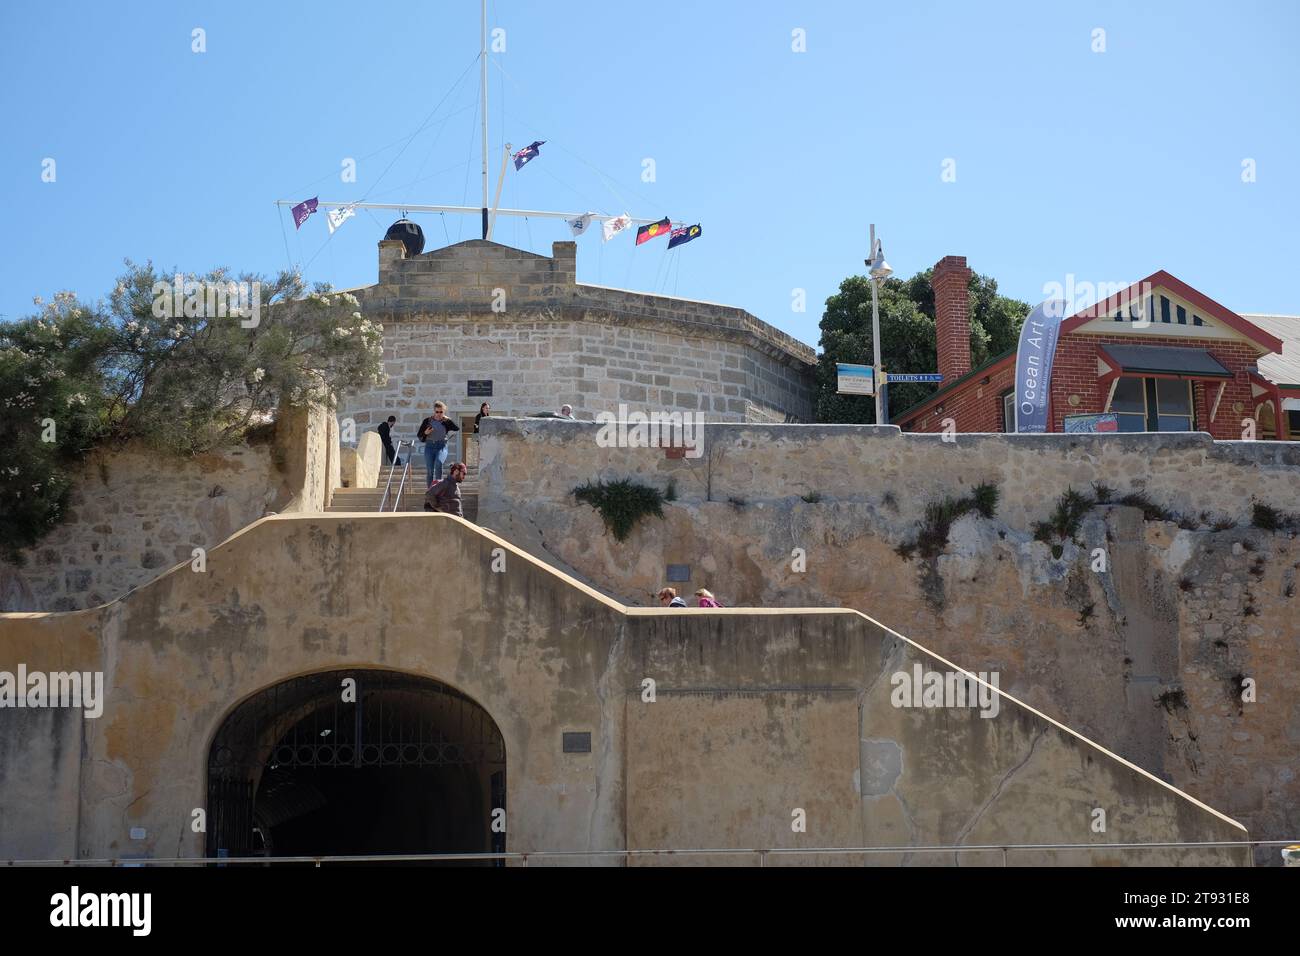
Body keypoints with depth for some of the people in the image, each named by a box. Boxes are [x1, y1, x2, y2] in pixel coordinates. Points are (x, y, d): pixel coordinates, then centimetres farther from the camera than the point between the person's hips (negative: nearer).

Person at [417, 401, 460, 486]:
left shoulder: (446, 422, 5)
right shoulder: (427, 421, 5)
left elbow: (457, 428, -9)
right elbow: (419, 435, 8)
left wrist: (448, 419, -12)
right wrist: (425, 433, -12)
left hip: (441, 447, -2)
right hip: (429, 446, 2)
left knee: (438, 462, -31)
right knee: (430, 470, -2)